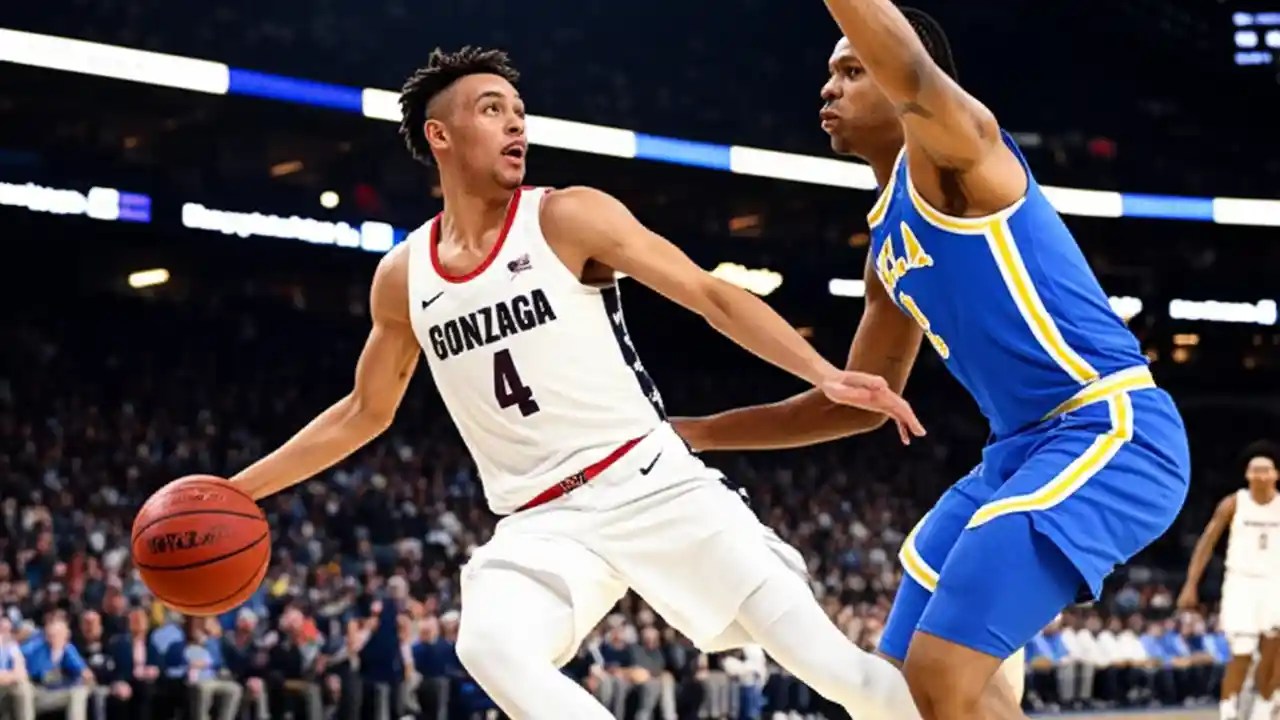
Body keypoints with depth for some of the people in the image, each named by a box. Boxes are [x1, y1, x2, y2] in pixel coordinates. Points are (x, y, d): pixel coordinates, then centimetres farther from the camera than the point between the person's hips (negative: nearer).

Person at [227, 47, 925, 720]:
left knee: (827, 661, -12)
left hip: (651, 483, -2)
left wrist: (825, 376, -18)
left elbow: (709, 295, -4)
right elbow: (364, 413, 21)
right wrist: (236, 489, 17)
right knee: (490, 649, -31)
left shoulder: (568, 216, -3)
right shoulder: (403, 276, 8)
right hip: (542, 521, 2)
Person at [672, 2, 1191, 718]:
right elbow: (859, 401, 28)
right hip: (1023, 445, 10)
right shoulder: (887, 243, 19)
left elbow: (912, 70, -31)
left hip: (1110, 429, -10)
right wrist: (692, 434, 27)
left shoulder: (952, 147, -7)